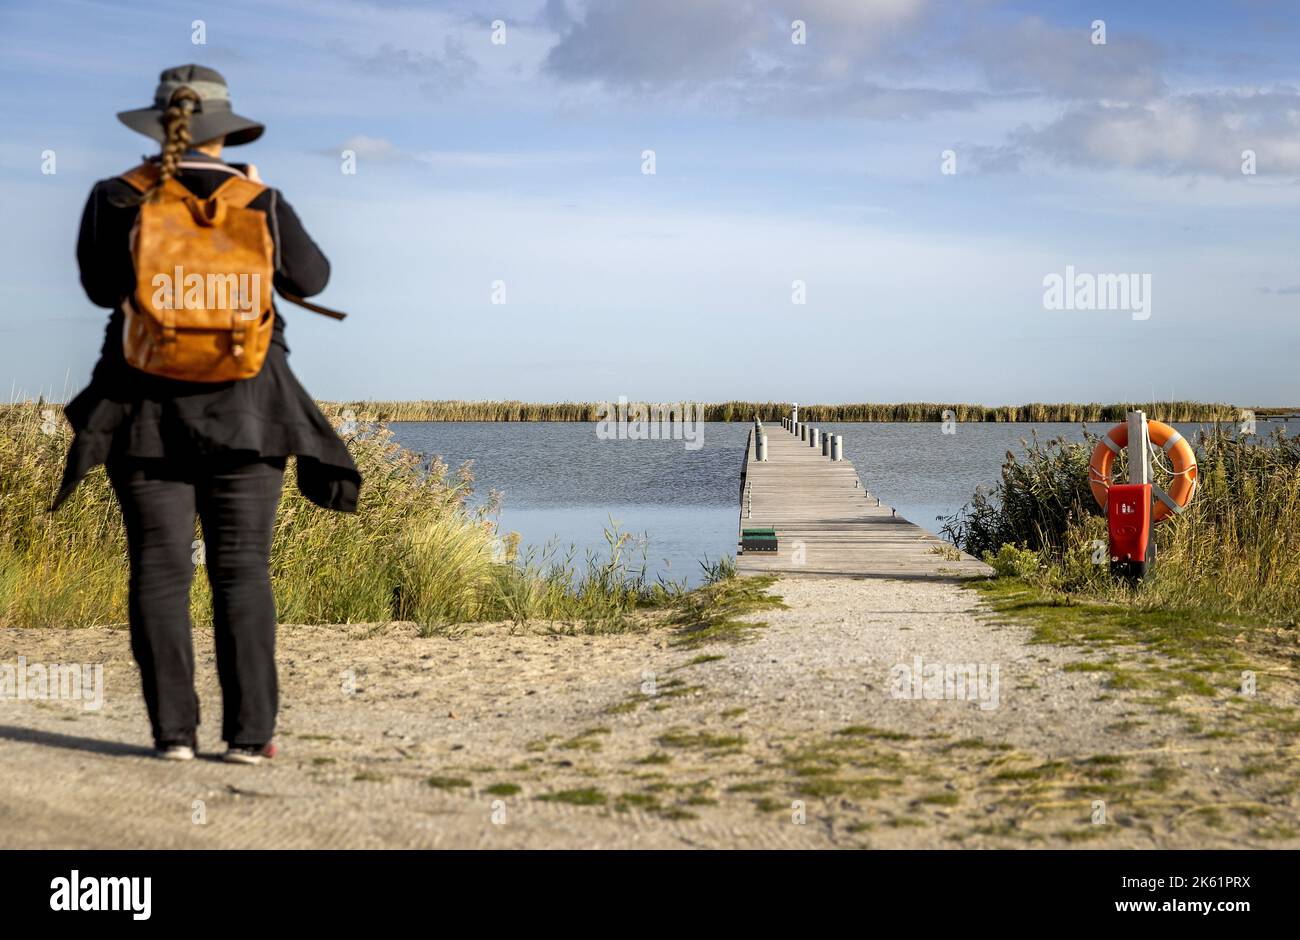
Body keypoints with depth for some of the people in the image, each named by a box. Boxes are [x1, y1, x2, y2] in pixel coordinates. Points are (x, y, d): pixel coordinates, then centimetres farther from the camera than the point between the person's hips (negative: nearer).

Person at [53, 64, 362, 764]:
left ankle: (174, 729, 0)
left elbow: (101, 287, 7)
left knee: (160, 568, 3)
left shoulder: (118, 200, -2)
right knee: (242, 569, 2)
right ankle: (250, 731, -1)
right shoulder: (255, 202, -3)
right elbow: (310, 278, 7)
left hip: (147, 405, 0)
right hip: (243, 406, 0)